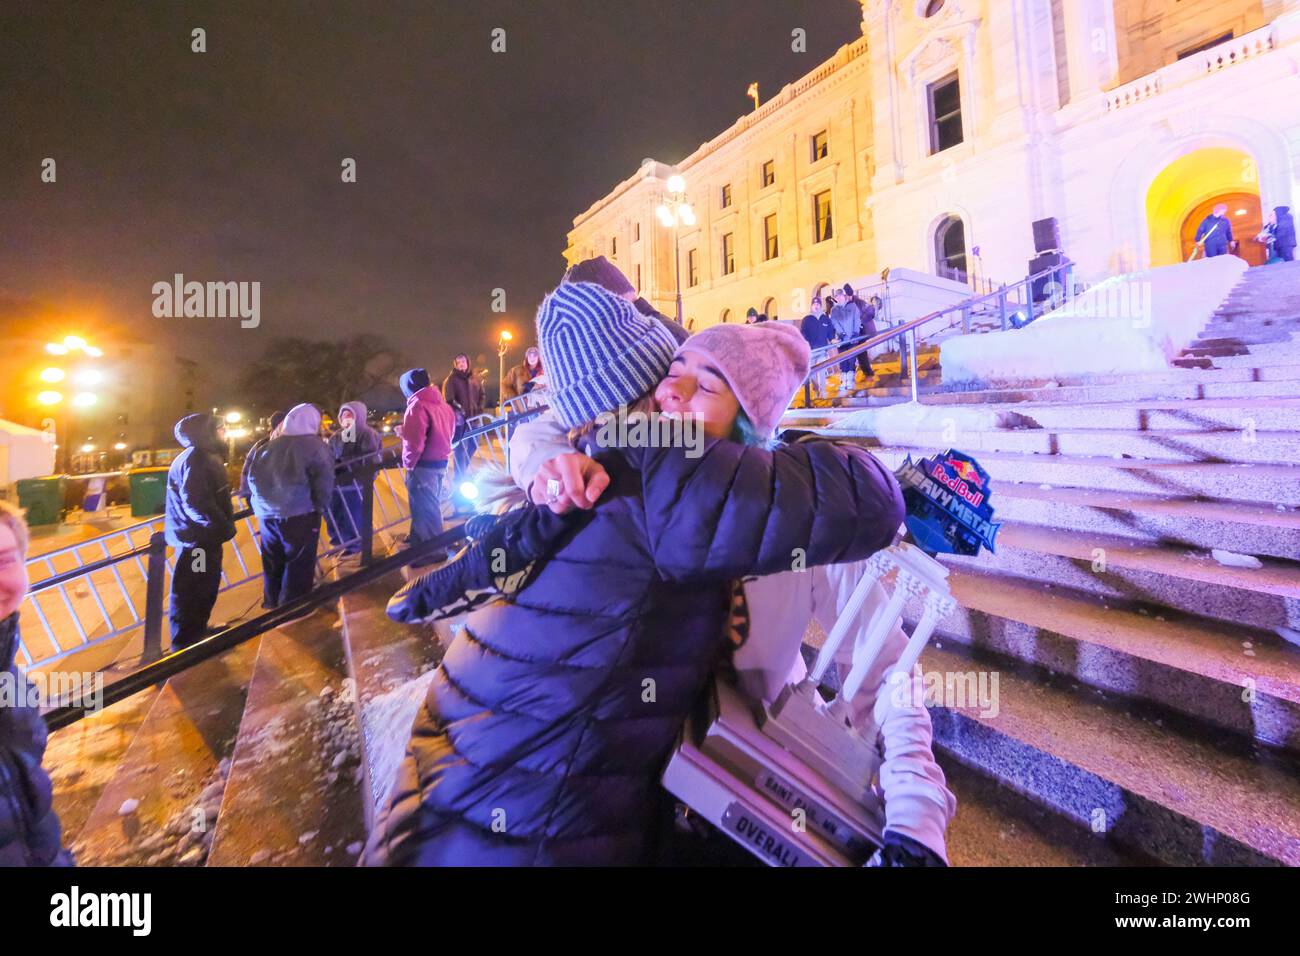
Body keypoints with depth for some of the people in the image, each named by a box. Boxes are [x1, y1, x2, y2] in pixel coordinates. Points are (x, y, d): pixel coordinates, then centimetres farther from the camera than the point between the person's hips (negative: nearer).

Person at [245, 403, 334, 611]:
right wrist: (320, 506, -1)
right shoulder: (314, 445, -6)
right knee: (298, 563, 3)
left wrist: (259, 504, 21)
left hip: (267, 513, 6)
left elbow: (251, 476, 14)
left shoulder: (268, 446, 12)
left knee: (272, 562, 19)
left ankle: (272, 602, 33)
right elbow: (324, 481, -14)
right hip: (299, 514, -6)